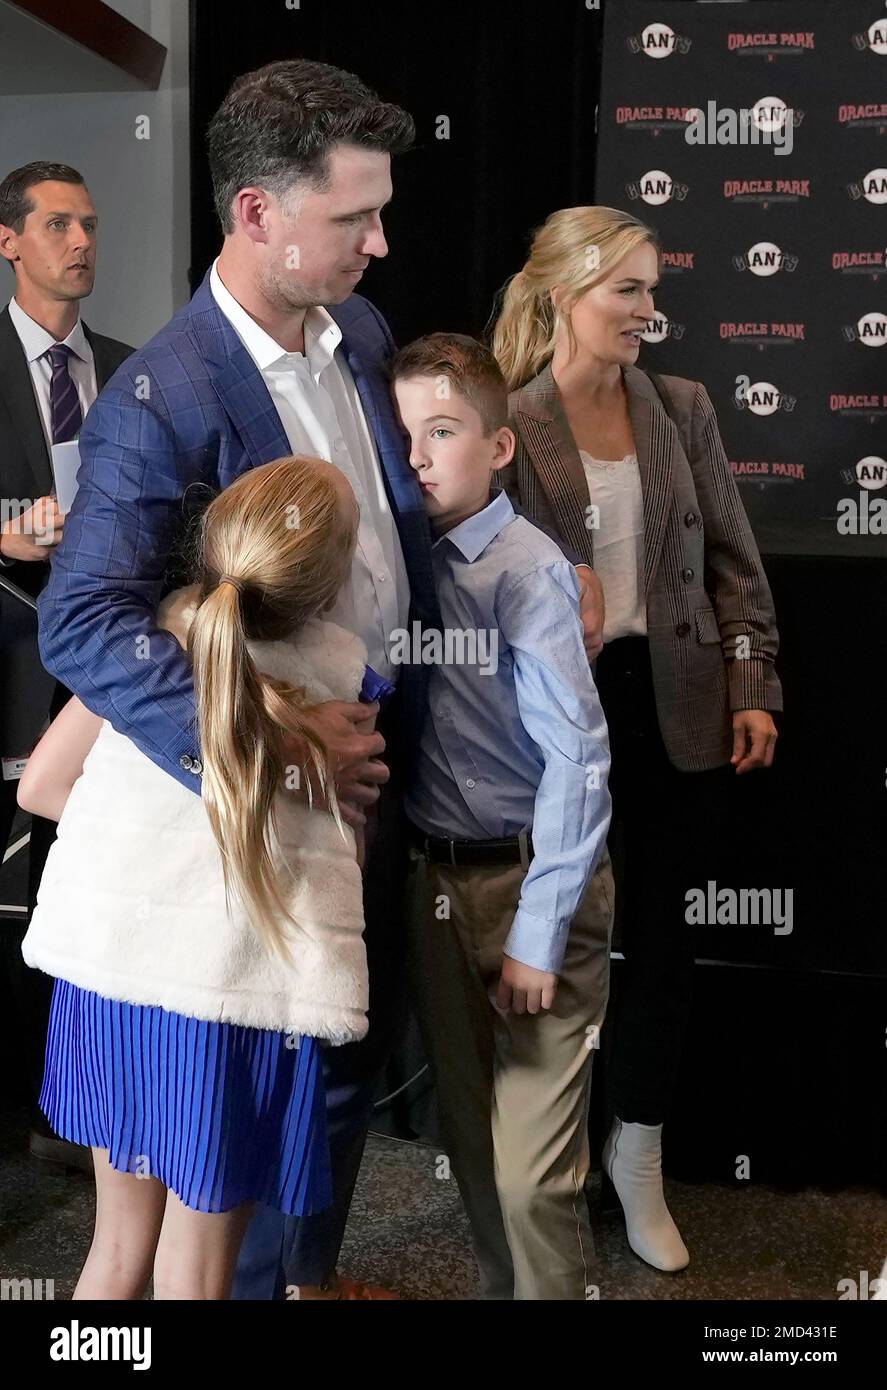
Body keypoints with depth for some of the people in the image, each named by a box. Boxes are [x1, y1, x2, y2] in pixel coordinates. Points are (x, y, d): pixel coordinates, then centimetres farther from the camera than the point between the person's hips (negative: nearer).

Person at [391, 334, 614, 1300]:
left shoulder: (529, 572, -15)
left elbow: (577, 757, -18)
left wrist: (536, 936, -17)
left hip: (533, 881, -6)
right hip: (433, 881, 6)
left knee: (532, 1172, -5)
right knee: (468, 1143, 18)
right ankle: (499, 1287, 38)